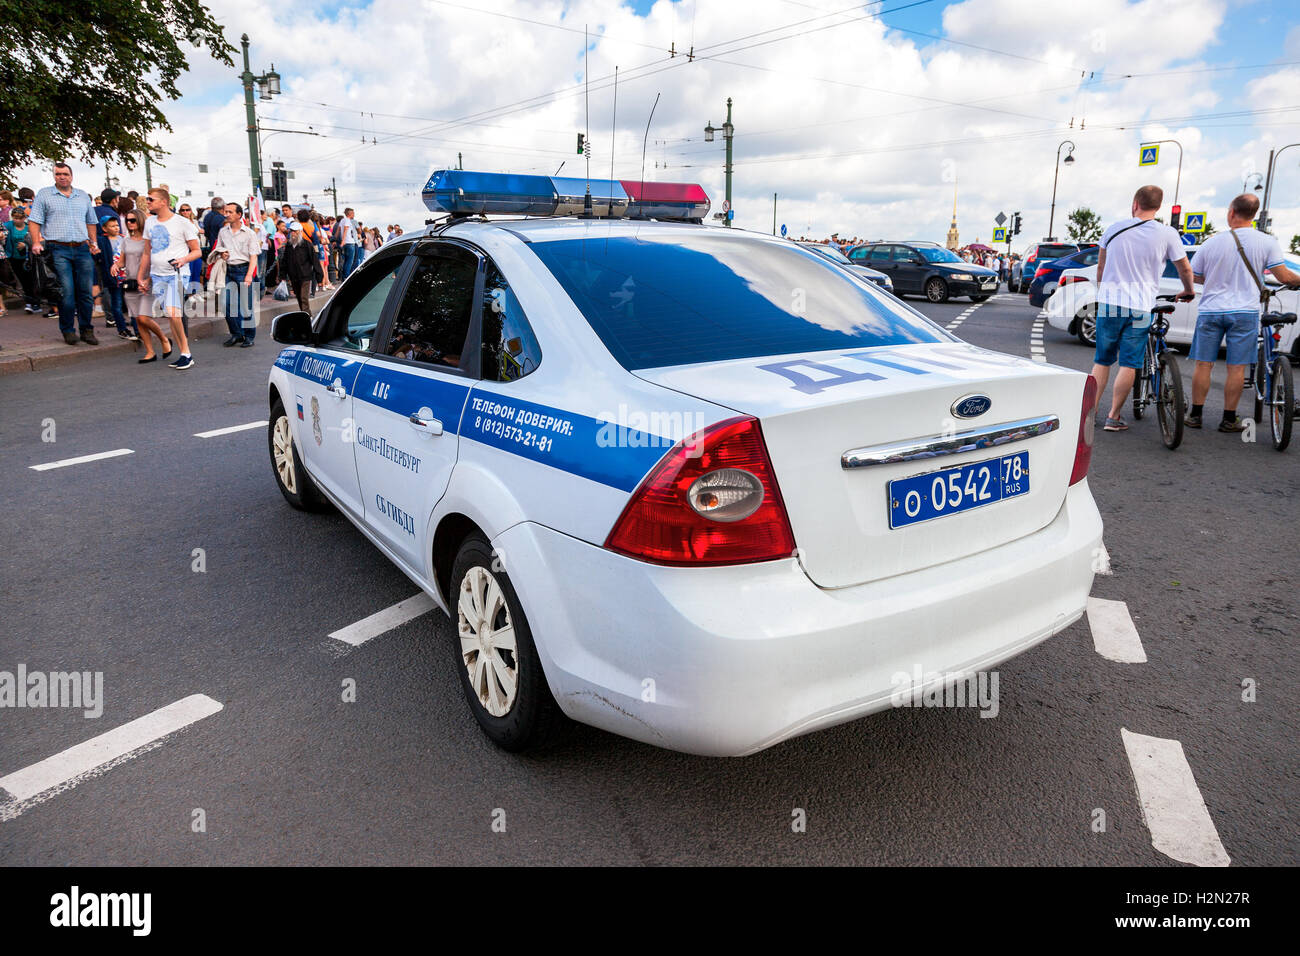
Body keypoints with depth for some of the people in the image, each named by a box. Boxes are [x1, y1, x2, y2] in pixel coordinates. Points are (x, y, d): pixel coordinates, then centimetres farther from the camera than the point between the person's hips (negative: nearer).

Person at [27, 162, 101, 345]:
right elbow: (34, 221, 4)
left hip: (82, 249, 3)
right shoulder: (44, 194, 7)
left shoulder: (83, 196, 17)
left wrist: (94, 242, 13)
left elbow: (91, 222, 24)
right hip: (58, 250, -3)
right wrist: (36, 243, -8)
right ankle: (67, 330, 2)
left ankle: (87, 330, 9)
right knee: (66, 292, -8)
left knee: (86, 292, 1)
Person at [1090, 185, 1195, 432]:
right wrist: (1188, 291, 27)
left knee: (1102, 361, 12)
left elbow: (1101, 266, 19)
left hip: (1108, 302, 2)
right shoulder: (1167, 234, -2)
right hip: (1139, 308, -2)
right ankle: (1113, 417, 2)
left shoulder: (1114, 229, 5)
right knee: (1129, 364, 3)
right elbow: (1185, 269, 8)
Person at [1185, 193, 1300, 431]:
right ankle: (1229, 419, 8)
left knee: (1203, 365, 7)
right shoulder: (1268, 242, -3)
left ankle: (1195, 415, 10)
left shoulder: (1211, 243, -1)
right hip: (1245, 311, 0)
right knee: (1237, 368, 3)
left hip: (1210, 311, 1)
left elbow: (1194, 276, 9)